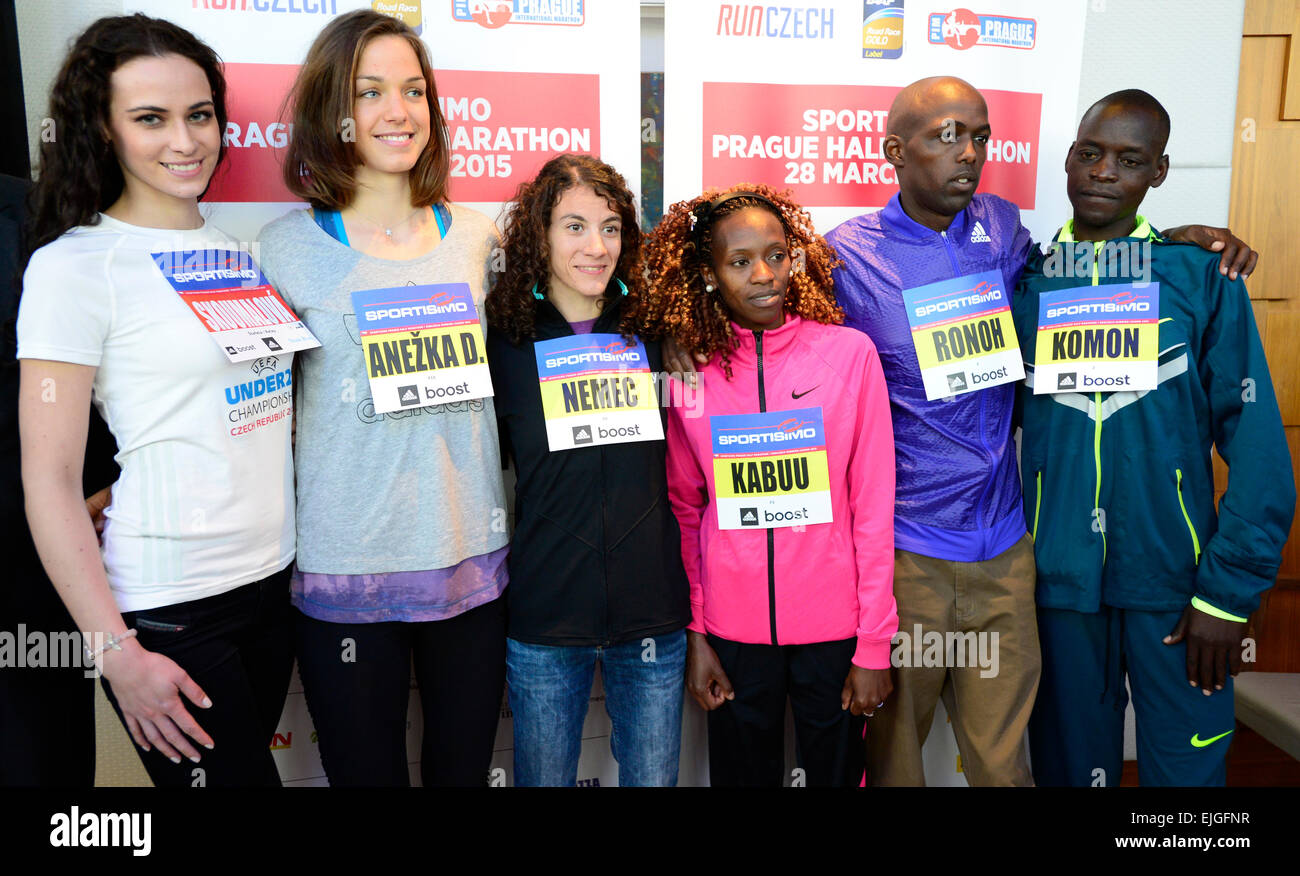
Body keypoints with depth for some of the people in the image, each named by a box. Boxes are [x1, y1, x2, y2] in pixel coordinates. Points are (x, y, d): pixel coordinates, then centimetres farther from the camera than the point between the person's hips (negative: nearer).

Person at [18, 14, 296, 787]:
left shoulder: (242, 251, 9)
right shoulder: (73, 265, -8)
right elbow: (48, 480, -10)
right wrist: (117, 651, -14)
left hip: (272, 580, 6)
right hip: (166, 610, -5)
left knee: (249, 761, 17)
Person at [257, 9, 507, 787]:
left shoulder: (476, 237, 5)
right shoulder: (289, 247, -3)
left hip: (472, 556, 3)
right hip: (345, 568, -2)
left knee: (465, 767, 16)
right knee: (365, 772, 12)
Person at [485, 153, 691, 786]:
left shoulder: (651, 335, 1)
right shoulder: (503, 342, -3)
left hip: (654, 615, 2)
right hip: (543, 622, -1)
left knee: (652, 777, 15)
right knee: (543, 778, 15)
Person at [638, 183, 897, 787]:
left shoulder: (850, 353, -6)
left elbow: (873, 506, -5)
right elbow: (685, 512, 3)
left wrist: (874, 644, -5)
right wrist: (695, 635, 1)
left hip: (833, 627, 0)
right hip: (732, 630, 1)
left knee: (837, 770, 16)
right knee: (741, 771, 17)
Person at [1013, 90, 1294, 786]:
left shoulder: (1202, 276, -2)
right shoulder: (1028, 281, 3)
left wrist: (1228, 591, -9)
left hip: (1173, 576, -1)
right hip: (1059, 576, 1)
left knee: (1186, 765, 12)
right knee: (1069, 761, 15)